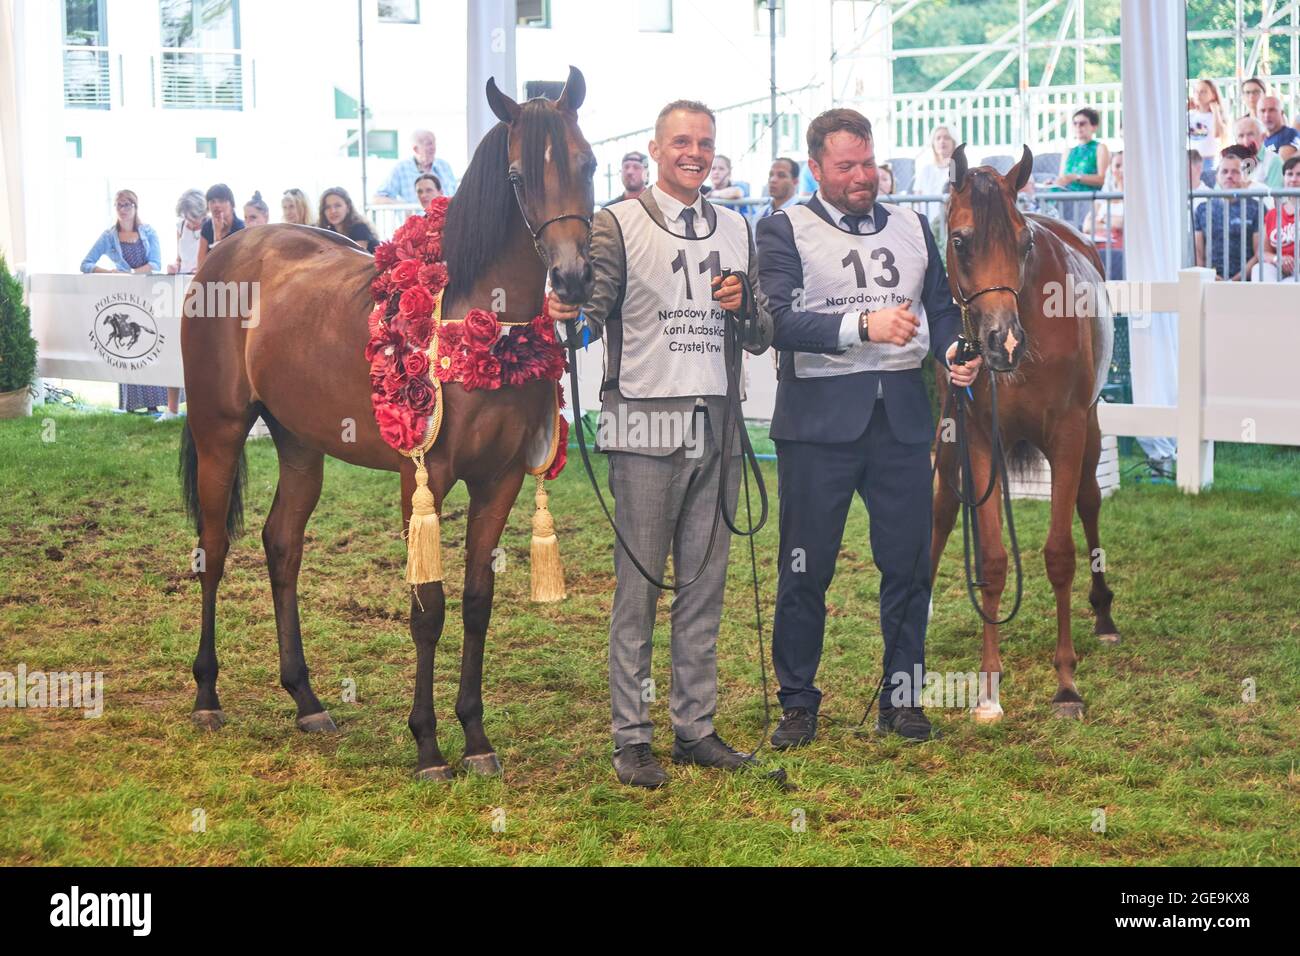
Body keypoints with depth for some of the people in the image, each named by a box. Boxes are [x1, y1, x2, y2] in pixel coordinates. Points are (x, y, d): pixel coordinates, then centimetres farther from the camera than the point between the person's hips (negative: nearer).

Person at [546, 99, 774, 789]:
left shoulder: (736, 230, 14)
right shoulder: (619, 225, -1)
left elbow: (762, 338, 16)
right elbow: (593, 311, -9)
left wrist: (744, 307, -5)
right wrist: (566, 316, -31)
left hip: (715, 427, 5)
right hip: (646, 425, -5)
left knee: (704, 588, 9)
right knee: (638, 589, -1)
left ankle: (696, 728, 18)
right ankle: (631, 739, 6)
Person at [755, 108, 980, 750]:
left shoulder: (912, 227, 15)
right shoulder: (786, 229, 0)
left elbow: (941, 306, 18)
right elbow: (777, 320, -13)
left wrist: (953, 349, -5)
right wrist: (864, 325, -23)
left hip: (901, 411, 4)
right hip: (820, 414, -4)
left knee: (908, 563, 6)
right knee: (806, 570, 2)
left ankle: (902, 697, 18)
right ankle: (798, 703, 14)